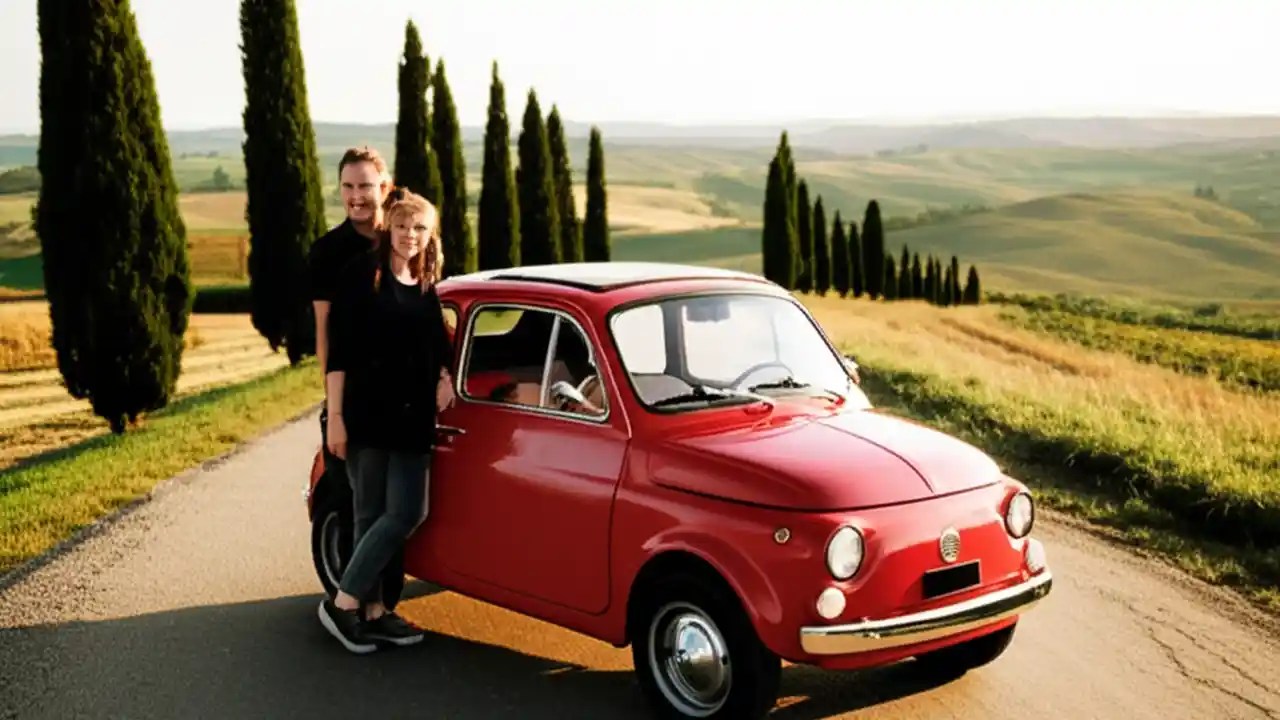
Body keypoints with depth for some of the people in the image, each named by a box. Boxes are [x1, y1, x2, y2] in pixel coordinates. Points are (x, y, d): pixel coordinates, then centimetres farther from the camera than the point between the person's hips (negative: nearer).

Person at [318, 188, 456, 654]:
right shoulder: (361, 275, -2)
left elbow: (440, 347, 25)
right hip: (366, 414, -5)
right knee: (371, 514, -2)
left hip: (413, 419, 5)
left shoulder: (430, 288, 13)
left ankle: (370, 609, 10)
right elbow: (339, 351, -6)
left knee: (407, 514, -1)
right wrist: (335, 416, -11)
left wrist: (445, 376, 3)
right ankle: (345, 603, 9)